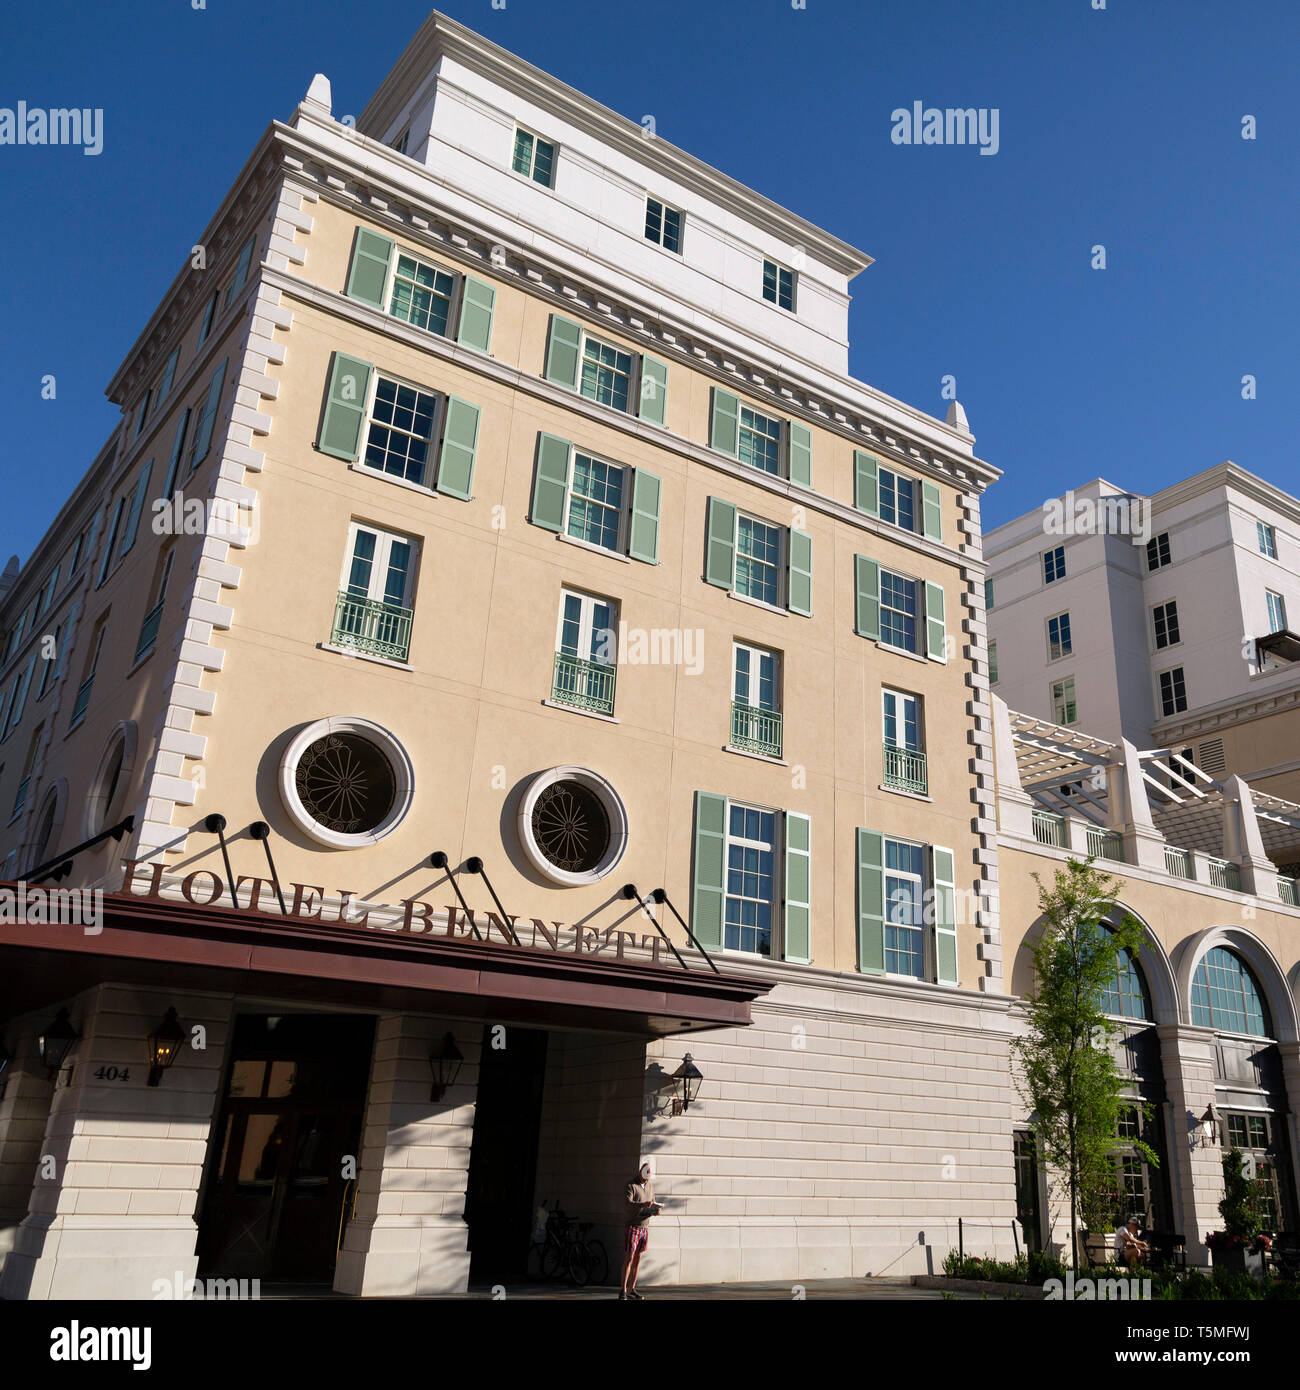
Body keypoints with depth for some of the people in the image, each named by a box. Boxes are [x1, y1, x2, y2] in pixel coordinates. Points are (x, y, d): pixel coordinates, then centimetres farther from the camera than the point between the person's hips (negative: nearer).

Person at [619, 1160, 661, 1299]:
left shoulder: (651, 1186, 11)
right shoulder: (631, 1185, -10)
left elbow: (652, 1204, 16)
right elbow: (628, 1203, -23)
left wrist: (655, 1211, -8)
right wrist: (643, 1205, -39)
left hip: (645, 1227, 6)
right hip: (633, 1226, -6)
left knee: (638, 1258, 7)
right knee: (629, 1258, -8)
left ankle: (631, 1289, 14)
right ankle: (623, 1290, -4)